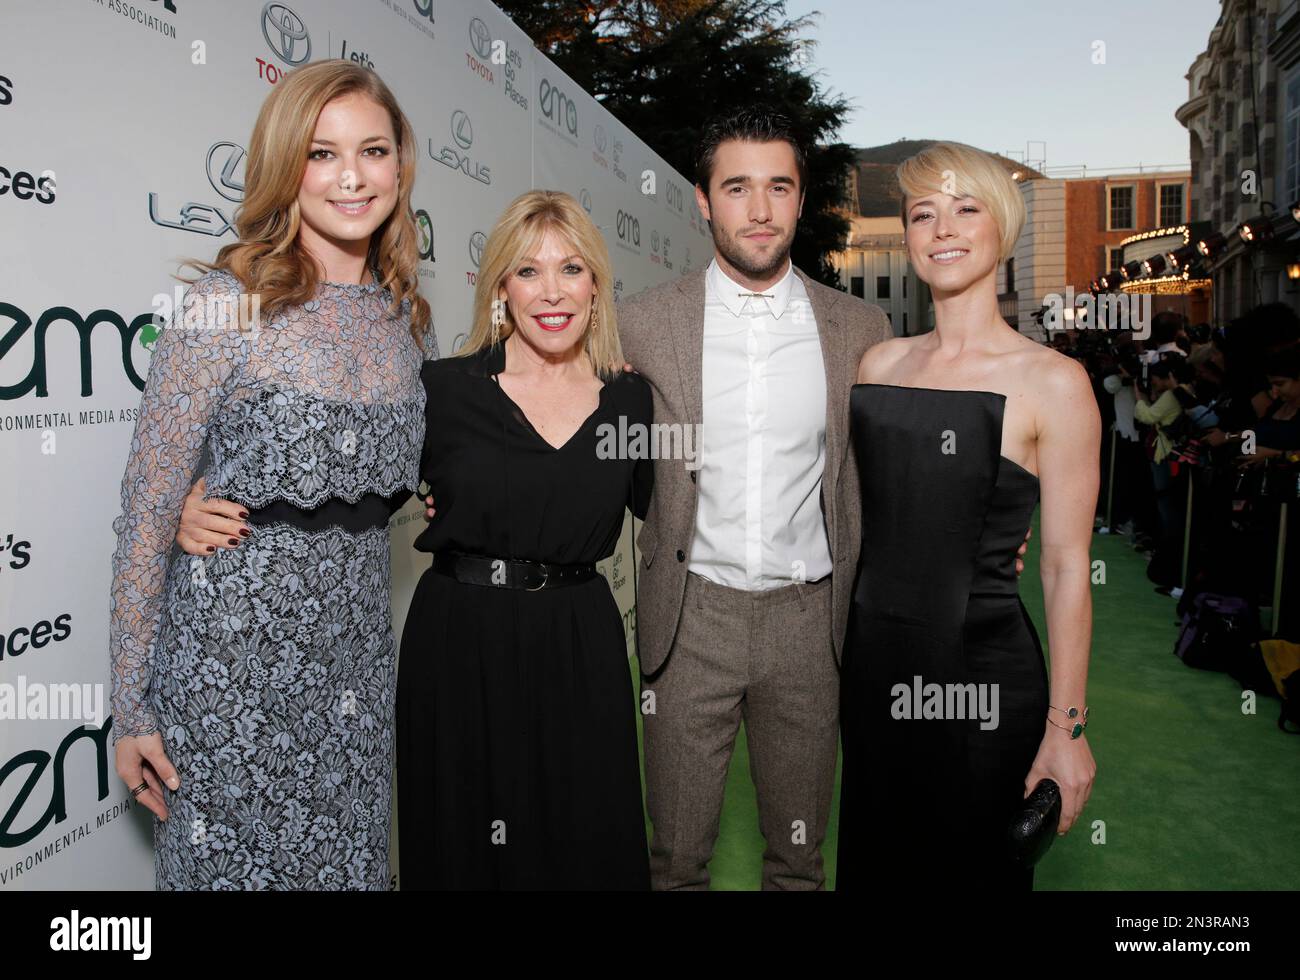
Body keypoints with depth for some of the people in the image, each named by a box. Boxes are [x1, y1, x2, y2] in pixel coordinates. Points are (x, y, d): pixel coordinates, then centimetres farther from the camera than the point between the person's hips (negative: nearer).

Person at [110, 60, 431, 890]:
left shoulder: (407, 313, 3)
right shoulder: (232, 302, -12)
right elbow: (148, 510, -10)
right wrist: (130, 709, -7)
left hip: (356, 648, 5)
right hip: (231, 645, -4)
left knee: (351, 861, 16)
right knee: (229, 859, 12)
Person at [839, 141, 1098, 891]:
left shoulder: (1052, 381, -10)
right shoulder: (880, 363, 4)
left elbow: (1067, 568, -10)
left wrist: (1066, 727, -10)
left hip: (984, 674, -4)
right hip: (875, 662, 5)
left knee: (977, 869, 15)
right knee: (874, 862, 21)